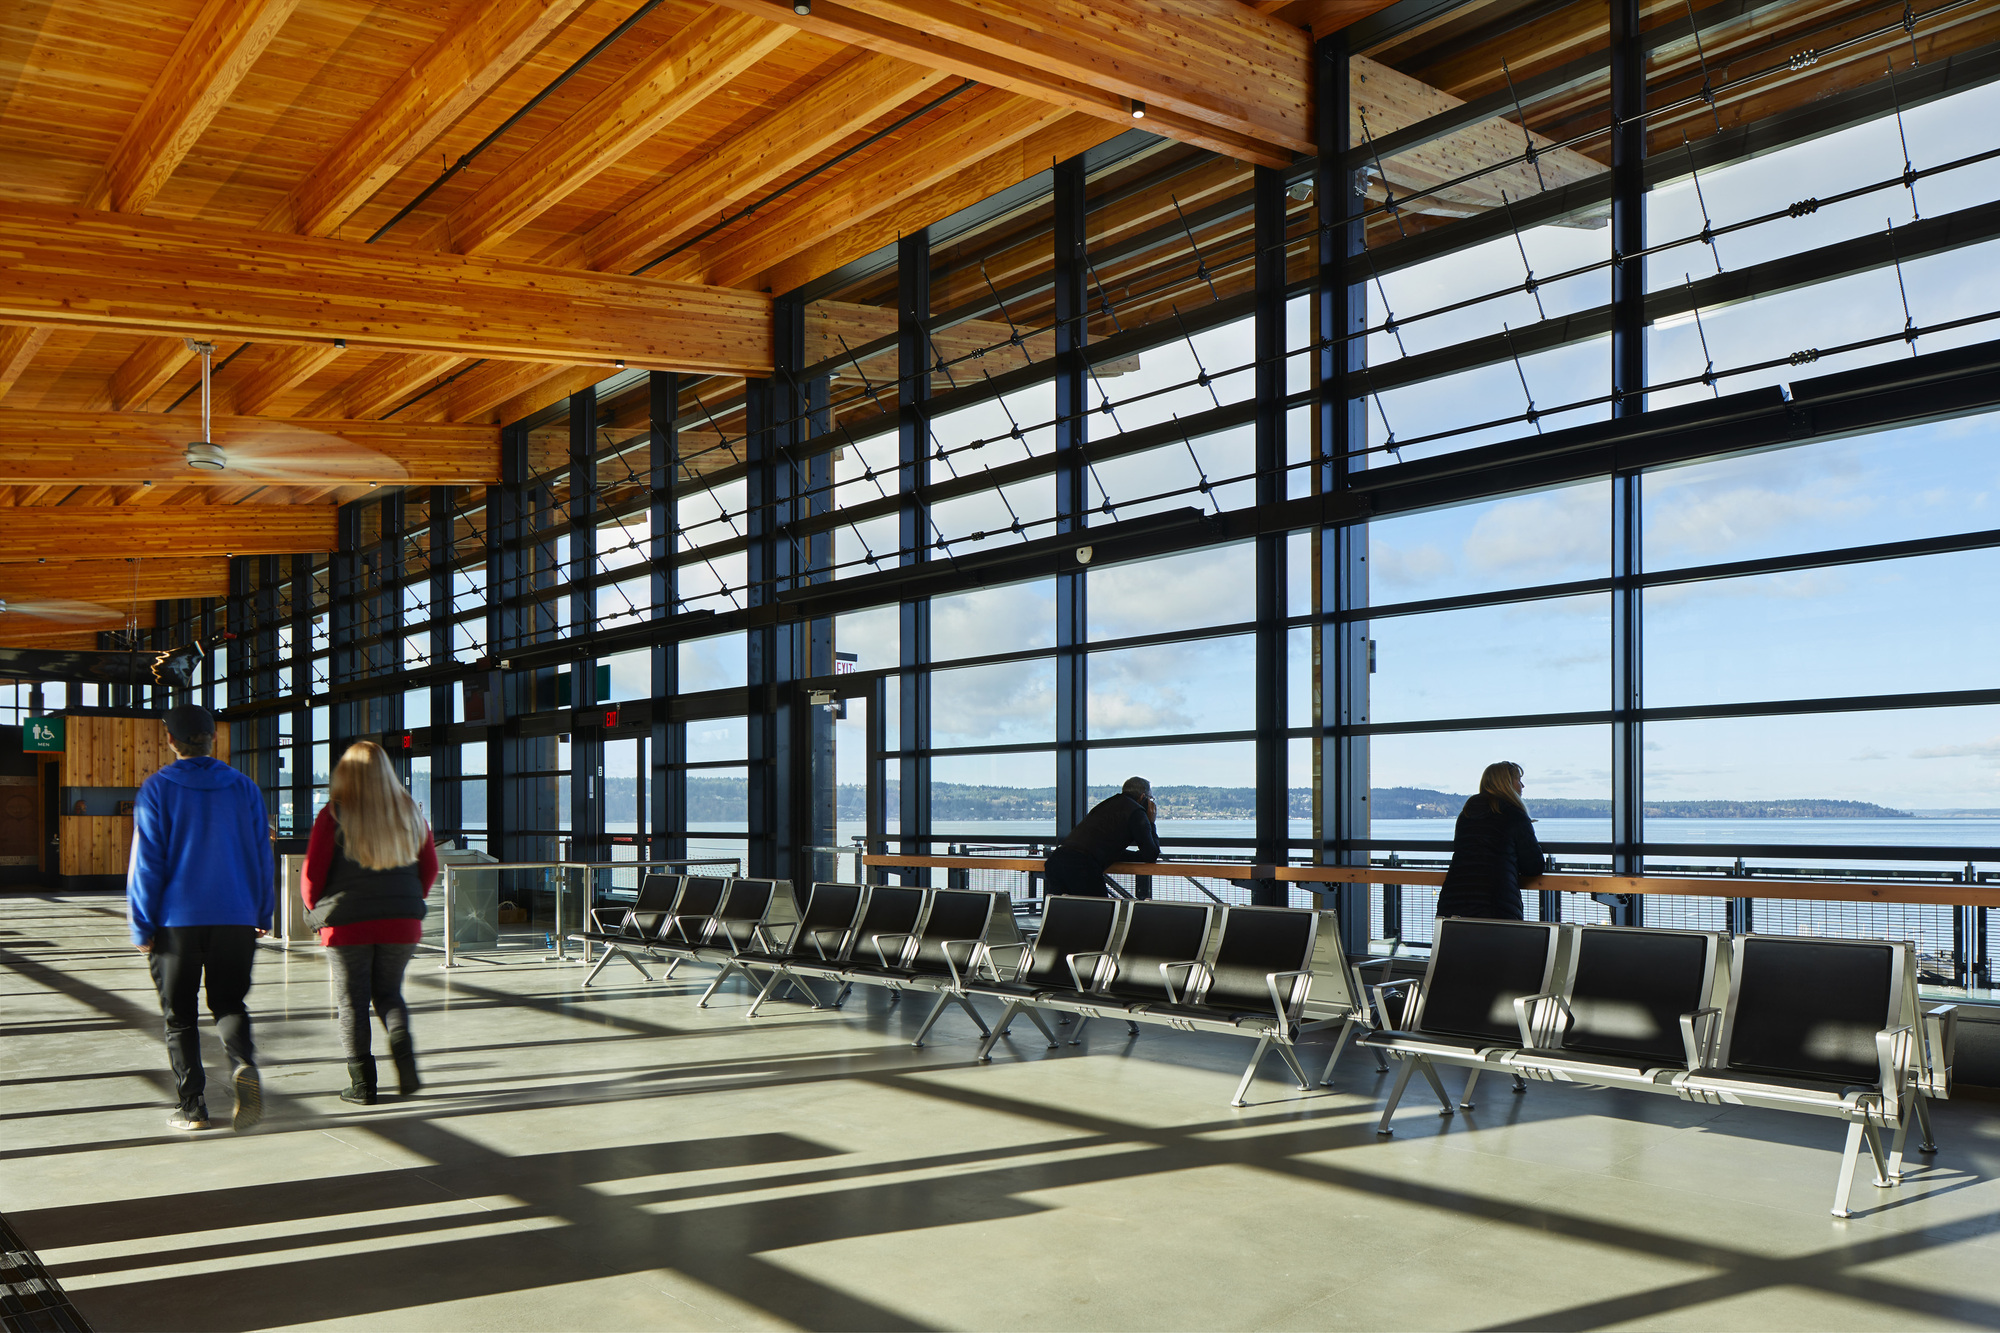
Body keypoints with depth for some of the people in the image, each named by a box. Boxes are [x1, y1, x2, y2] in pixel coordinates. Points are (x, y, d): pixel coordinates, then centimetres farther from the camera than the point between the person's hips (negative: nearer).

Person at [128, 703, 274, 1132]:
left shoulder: (157, 789, -3)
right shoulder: (244, 788, 5)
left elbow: (145, 862, -6)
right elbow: (263, 857, 7)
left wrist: (142, 927, 0)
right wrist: (263, 916, 15)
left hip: (177, 920, -2)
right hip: (236, 920, 2)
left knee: (181, 1016, 9)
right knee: (229, 1004, 11)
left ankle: (192, 1105, 9)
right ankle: (244, 1064, -17)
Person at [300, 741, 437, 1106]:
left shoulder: (334, 815, -8)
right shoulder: (409, 812, 2)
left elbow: (311, 873, -6)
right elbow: (430, 867, 10)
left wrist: (319, 910, 11)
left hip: (348, 924, -3)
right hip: (401, 924, 3)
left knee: (352, 1003, 8)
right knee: (388, 993, 18)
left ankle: (362, 1084, 8)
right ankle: (402, 1045, -8)